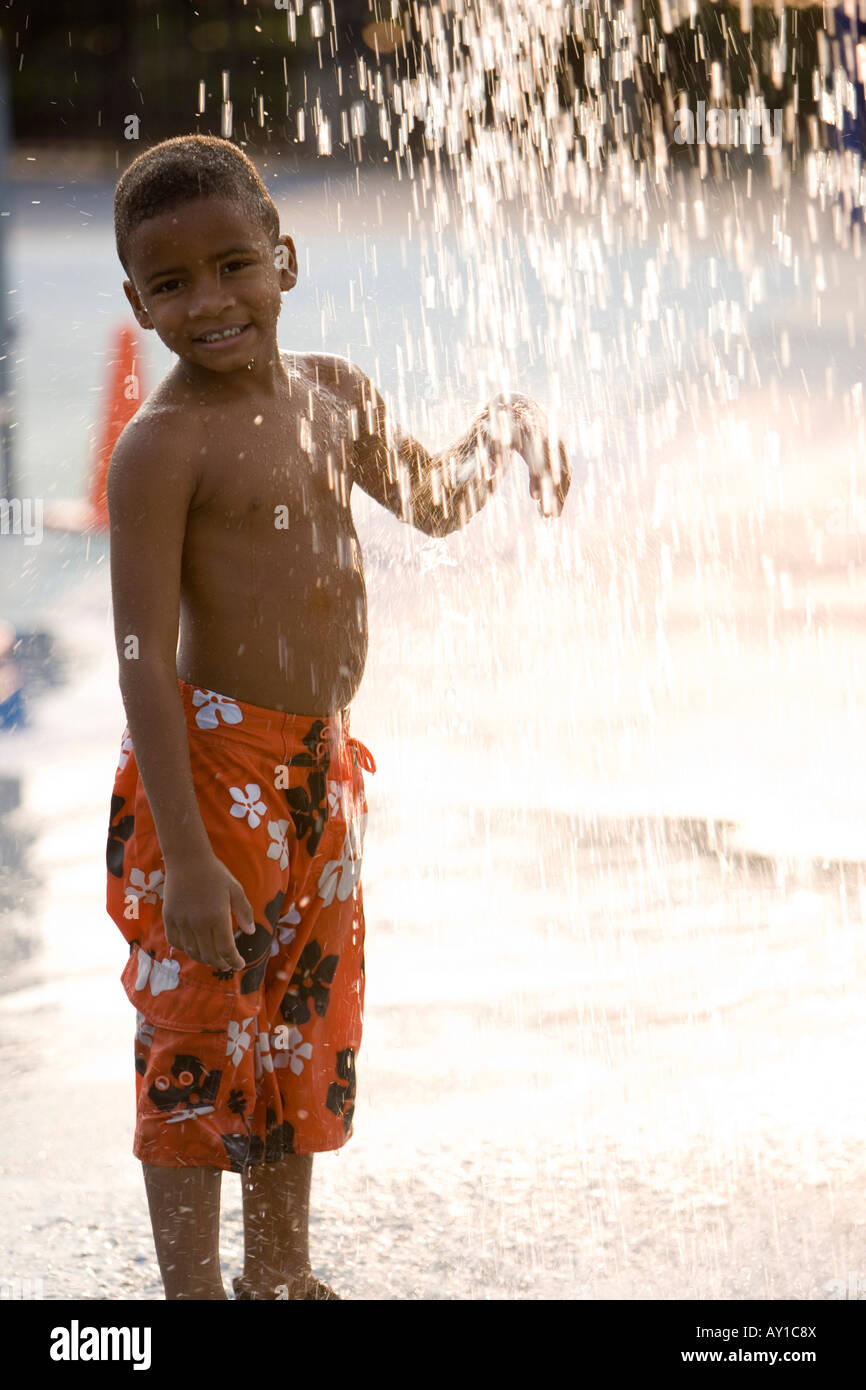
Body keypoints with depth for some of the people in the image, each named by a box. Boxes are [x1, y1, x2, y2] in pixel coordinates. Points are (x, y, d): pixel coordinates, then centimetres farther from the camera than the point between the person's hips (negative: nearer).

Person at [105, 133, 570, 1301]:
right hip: (210, 766, -7)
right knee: (196, 1041, 0)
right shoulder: (164, 447, -17)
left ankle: (281, 1273, 33)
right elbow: (144, 657, -20)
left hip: (323, 767, 8)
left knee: (307, 1034, 18)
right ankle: (193, 1286, 11)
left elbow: (432, 503, 26)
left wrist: (502, 434, 4)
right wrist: (186, 856, -26)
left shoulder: (333, 397, 6)